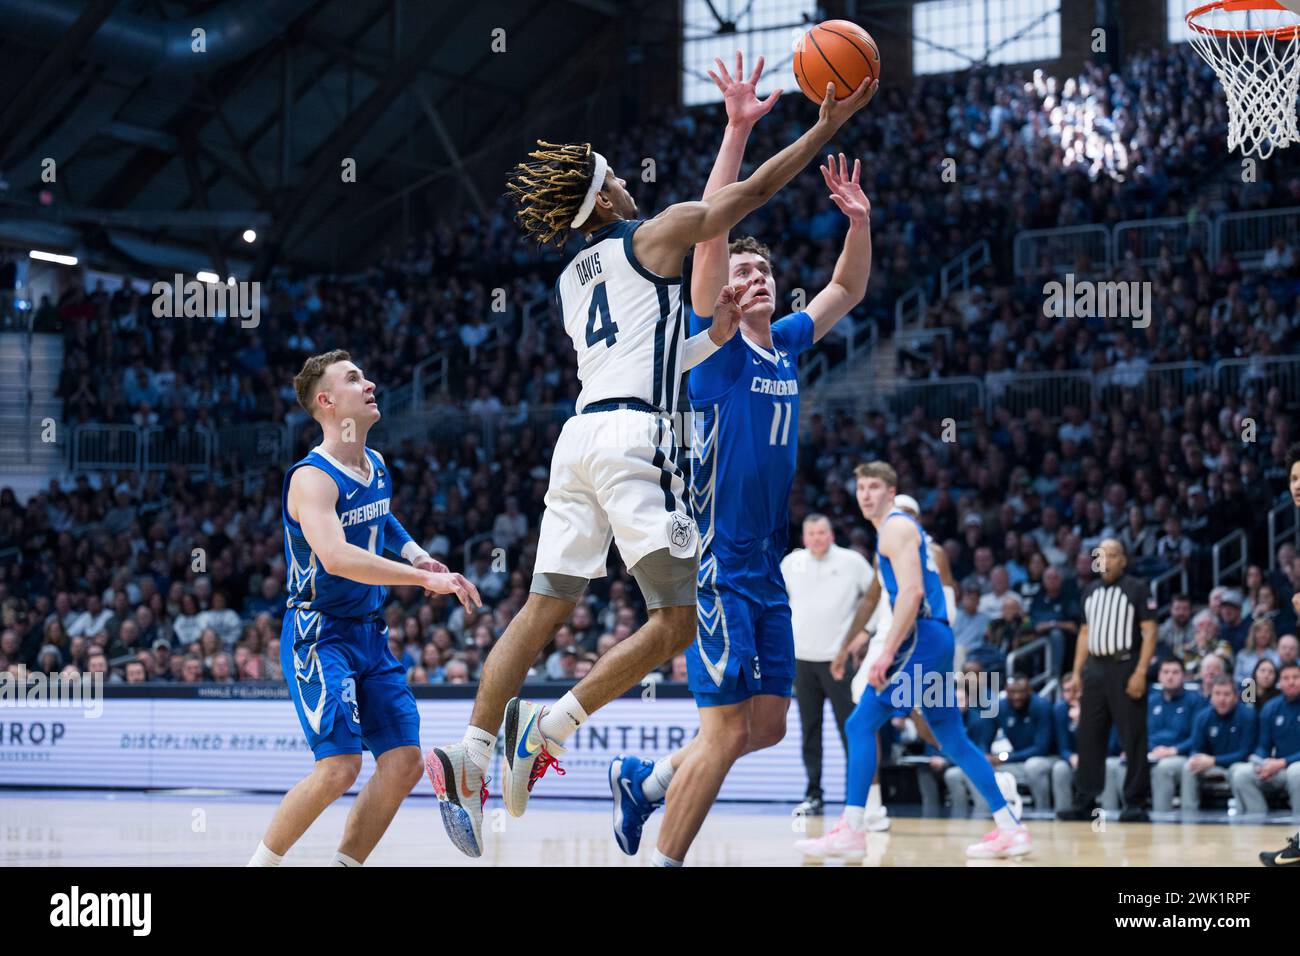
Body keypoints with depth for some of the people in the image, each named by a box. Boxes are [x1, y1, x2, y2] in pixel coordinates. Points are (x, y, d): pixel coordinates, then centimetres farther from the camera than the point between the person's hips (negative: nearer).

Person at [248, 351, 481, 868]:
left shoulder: (377, 467, 9)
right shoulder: (312, 477, -18)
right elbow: (336, 557, -35)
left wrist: (414, 553, 11)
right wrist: (425, 578, -36)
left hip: (369, 632, 8)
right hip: (318, 634, -8)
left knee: (404, 761, -1)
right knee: (339, 767, -19)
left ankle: (344, 866, 9)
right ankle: (260, 864, -2)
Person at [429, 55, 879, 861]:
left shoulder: (573, 279, 24)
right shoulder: (652, 237, 3)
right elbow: (751, 192, 5)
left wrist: (714, 337, 24)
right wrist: (828, 126, 10)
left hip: (580, 433, 8)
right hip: (635, 437, -8)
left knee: (545, 609, 8)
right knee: (678, 620, -3)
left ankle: (471, 754, -3)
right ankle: (550, 726, -11)